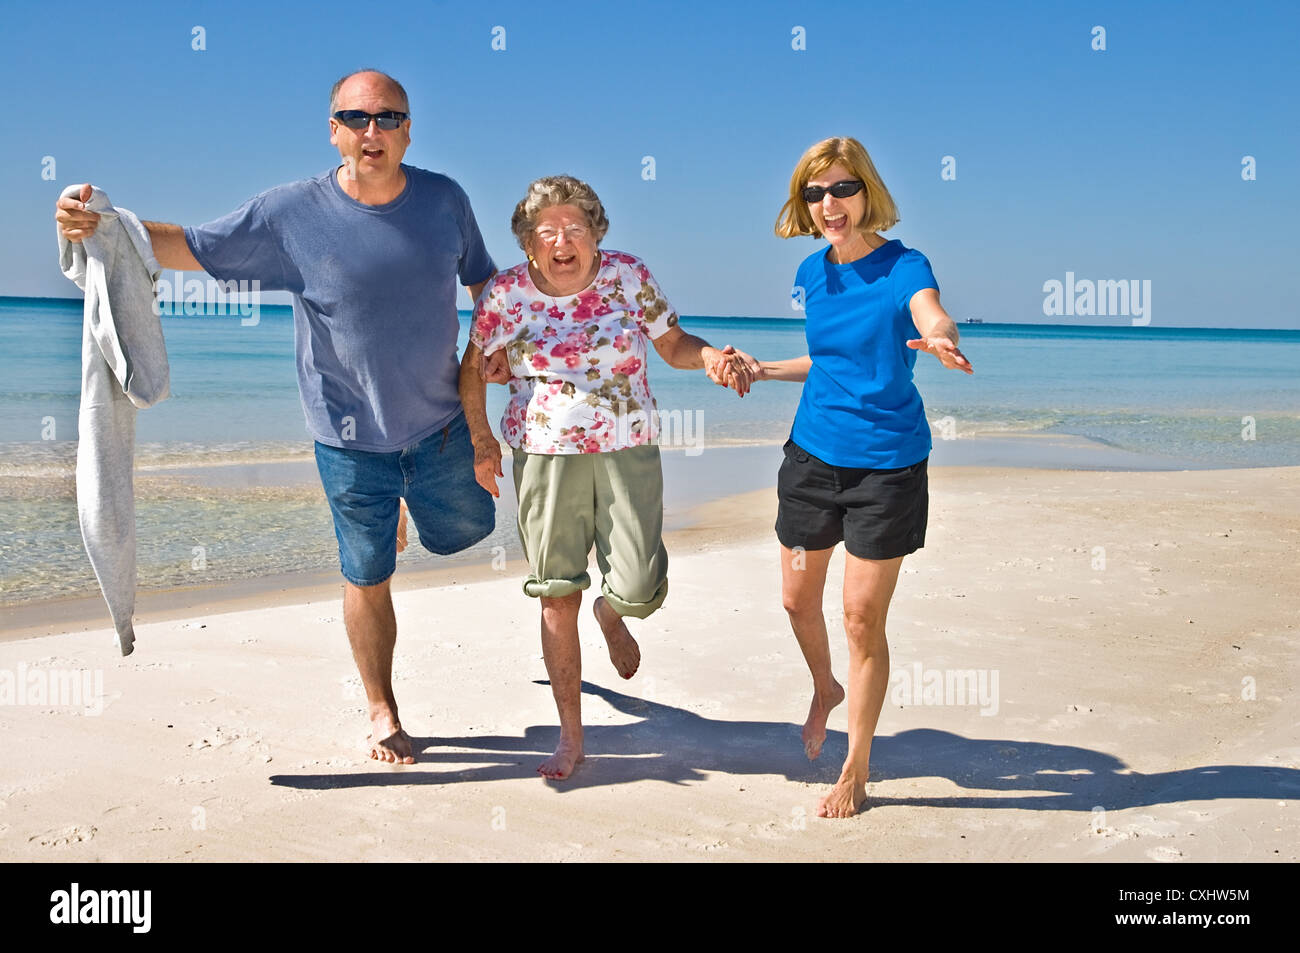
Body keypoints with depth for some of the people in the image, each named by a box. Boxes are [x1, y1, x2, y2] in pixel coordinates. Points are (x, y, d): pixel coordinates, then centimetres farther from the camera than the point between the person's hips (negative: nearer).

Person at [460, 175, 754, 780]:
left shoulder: (629, 276, 0)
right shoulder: (506, 294, -1)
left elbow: (673, 345, 8)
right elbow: (472, 369, 11)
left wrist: (711, 358, -13)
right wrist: (482, 444, 7)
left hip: (628, 451, 0)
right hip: (546, 457, 0)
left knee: (640, 591, -8)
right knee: (557, 598, 1)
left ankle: (610, 614, 34)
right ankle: (570, 737, 16)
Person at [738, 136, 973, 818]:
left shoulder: (903, 266, -13)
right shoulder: (813, 272, 4)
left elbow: (934, 319, -35)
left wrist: (942, 341, -58)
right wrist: (760, 371, 7)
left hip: (887, 462, -5)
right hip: (813, 452, 5)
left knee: (863, 618, 0)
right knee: (798, 597, 15)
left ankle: (856, 770, 18)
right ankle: (825, 690, 48)